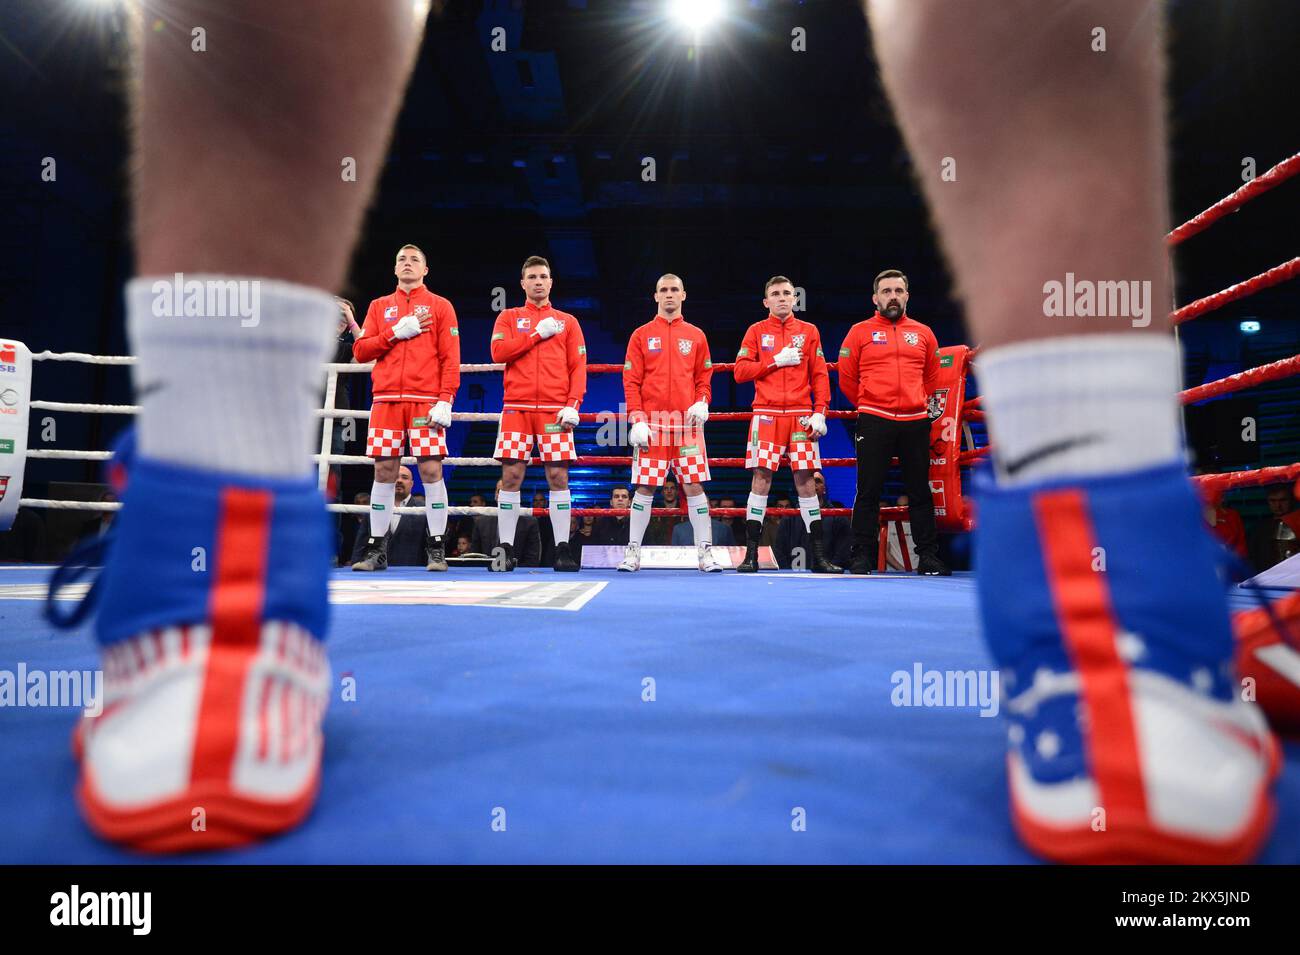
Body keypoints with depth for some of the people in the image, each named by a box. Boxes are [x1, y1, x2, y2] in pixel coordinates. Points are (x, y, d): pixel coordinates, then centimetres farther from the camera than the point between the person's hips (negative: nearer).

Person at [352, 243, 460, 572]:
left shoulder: (440, 306, 10)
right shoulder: (379, 306, 18)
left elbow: (450, 357, 1)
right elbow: (360, 351, 10)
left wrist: (446, 400, -10)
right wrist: (396, 333, -4)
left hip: (426, 401, -3)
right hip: (386, 400, 3)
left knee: (431, 471, -7)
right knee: (383, 472, 2)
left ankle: (436, 549, -1)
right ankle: (377, 549, 8)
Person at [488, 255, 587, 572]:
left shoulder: (567, 321, 15)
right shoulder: (509, 317, 15)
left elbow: (578, 367, 6)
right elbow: (498, 352, -2)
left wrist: (573, 405, -7)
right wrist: (538, 333, -4)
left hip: (555, 409, 0)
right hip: (516, 407, 0)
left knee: (558, 476, -4)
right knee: (511, 476, -3)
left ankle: (562, 549, 2)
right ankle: (505, 549, 3)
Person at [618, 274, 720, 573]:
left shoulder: (696, 336, 13)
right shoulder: (641, 335, 9)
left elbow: (704, 378, 14)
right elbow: (631, 381, 3)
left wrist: (702, 403, -5)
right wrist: (636, 418, -7)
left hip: (687, 421, 1)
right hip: (651, 421, -1)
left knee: (694, 485, -1)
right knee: (645, 487, 0)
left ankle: (705, 551, 7)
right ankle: (633, 551, 10)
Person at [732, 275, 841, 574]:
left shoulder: (809, 331, 11)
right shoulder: (756, 331, 9)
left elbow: (820, 375, 6)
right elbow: (741, 371, 1)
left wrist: (820, 412, -4)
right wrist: (776, 361, -7)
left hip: (800, 416, 1)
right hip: (766, 415, -1)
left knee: (805, 480, 1)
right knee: (761, 479, -5)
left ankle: (818, 555, 7)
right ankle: (751, 554, 1)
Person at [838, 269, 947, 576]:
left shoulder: (923, 333, 13)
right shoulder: (860, 332, 4)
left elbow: (932, 377, 23)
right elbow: (846, 379, 7)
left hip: (915, 422, 3)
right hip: (874, 423, -2)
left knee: (920, 491, 6)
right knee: (868, 492, -1)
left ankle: (928, 557, 13)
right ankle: (862, 557, 6)